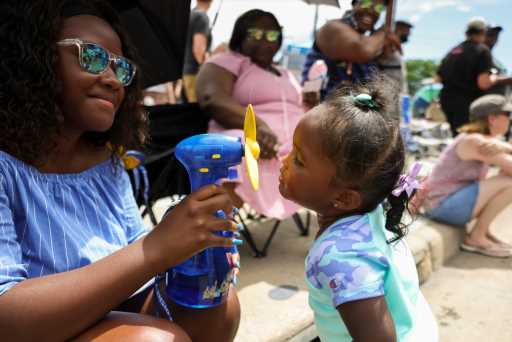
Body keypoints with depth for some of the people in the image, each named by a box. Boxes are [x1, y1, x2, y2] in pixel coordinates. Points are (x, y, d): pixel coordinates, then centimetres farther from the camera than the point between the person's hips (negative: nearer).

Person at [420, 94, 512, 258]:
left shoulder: (487, 139, 10)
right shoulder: (476, 142, -19)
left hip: (448, 201, 10)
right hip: (443, 206, -10)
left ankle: (483, 231, 11)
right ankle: (476, 238, -5)